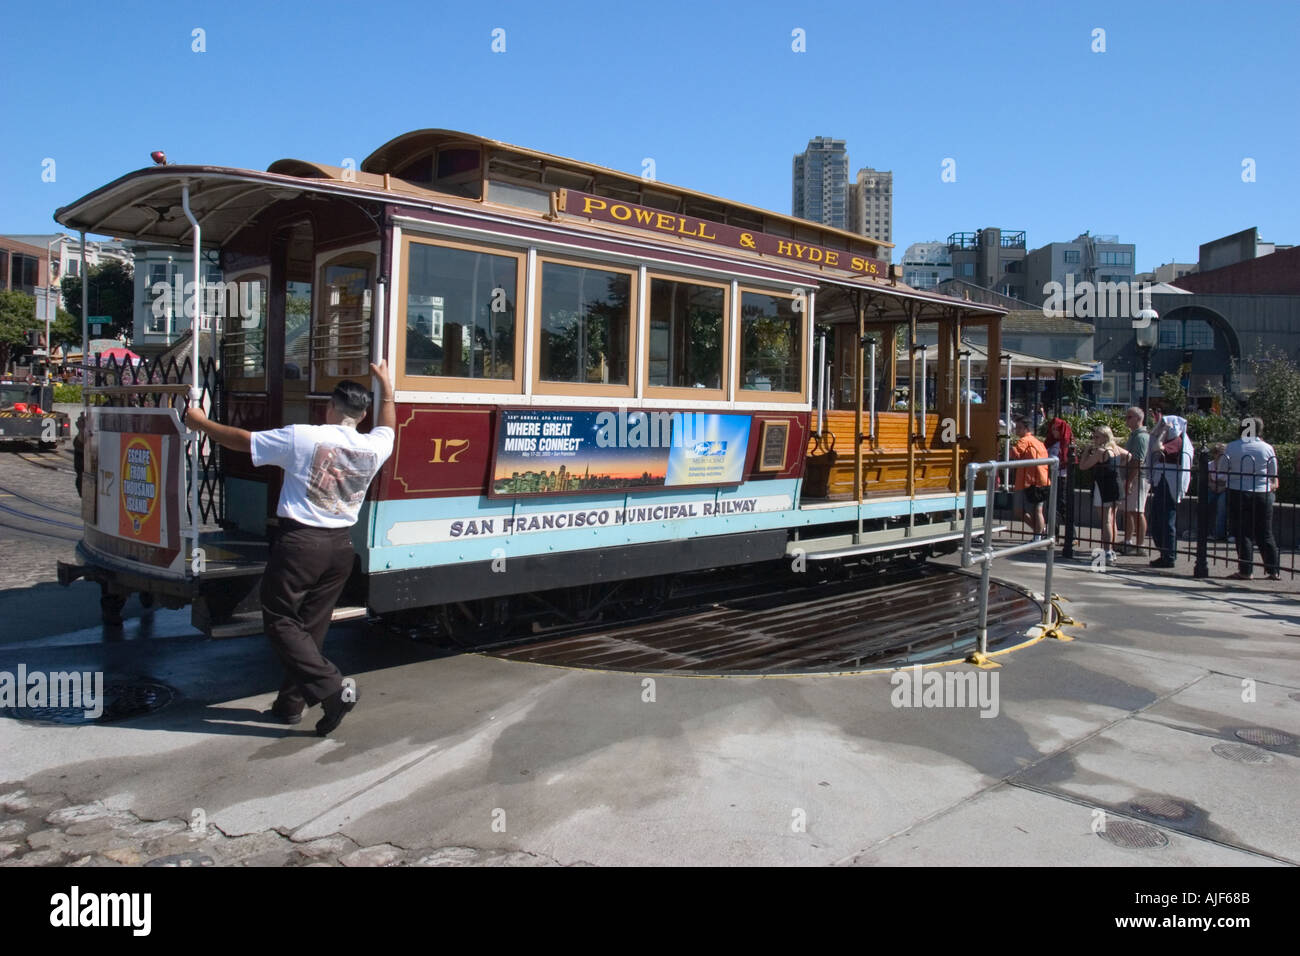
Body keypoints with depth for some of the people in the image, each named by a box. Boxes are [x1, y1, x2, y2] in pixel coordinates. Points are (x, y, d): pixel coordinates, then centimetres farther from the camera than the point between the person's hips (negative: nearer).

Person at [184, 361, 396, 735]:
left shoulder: (302, 437, -10)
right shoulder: (374, 447, 1)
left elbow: (243, 440, -1)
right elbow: (389, 425, 25)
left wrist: (200, 423, 15)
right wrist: (386, 386, 38)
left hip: (299, 540, -5)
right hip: (341, 546, 5)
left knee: (280, 620, 5)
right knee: (311, 624, 15)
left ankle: (331, 688, -9)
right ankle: (291, 702, 23)